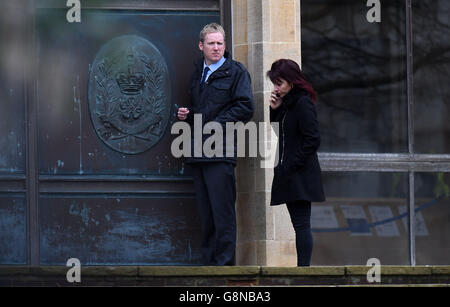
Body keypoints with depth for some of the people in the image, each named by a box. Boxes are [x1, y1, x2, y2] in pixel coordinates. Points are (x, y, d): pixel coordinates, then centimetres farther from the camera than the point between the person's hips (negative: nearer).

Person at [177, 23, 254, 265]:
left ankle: (225, 262, -8)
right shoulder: (197, 72, 19)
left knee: (222, 211, -10)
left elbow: (245, 107, -8)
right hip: (198, 151, 7)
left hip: (221, 150, -7)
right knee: (205, 213, 9)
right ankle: (209, 262, 14)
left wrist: (217, 124, -14)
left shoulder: (236, 72, -1)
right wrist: (187, 114, 10)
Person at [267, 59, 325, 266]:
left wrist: (291, 166, -19)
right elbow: (278, 132, 19)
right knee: (299, 224, 9)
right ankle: (302, 267, 10)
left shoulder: (303, 103, -13)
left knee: (301, 224, -10)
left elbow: (312, 140, -18)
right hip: (290, 175, 9)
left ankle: (303, 266, -11)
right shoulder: (286, 103, 15)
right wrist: (274, 110, 4)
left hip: (301, 175, -9)